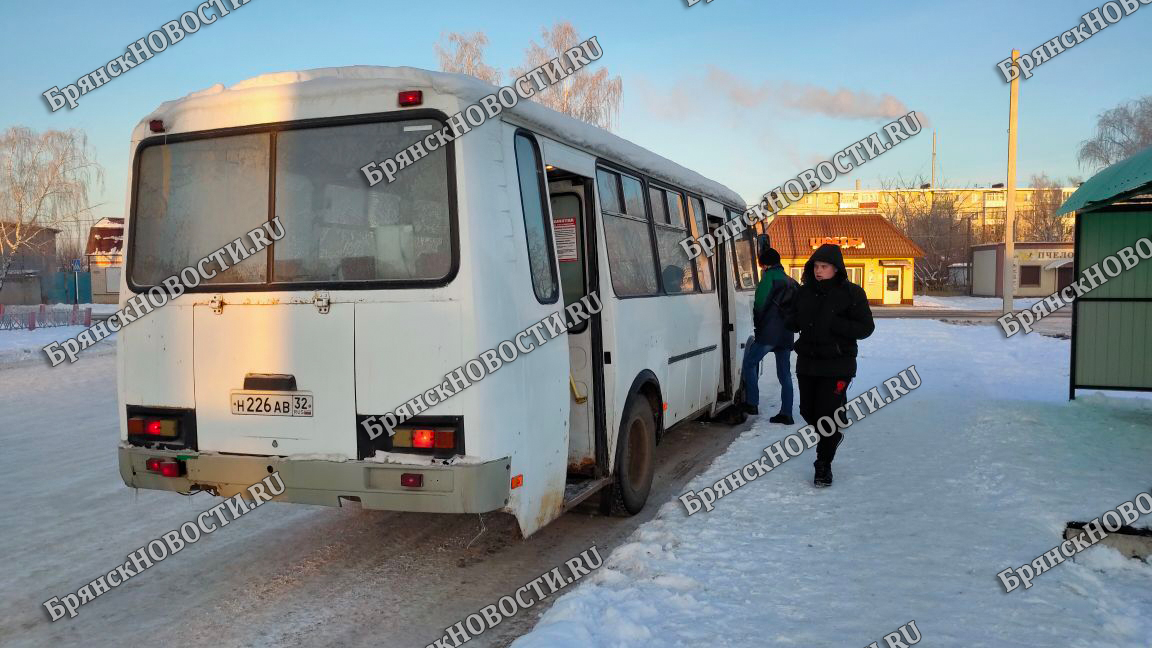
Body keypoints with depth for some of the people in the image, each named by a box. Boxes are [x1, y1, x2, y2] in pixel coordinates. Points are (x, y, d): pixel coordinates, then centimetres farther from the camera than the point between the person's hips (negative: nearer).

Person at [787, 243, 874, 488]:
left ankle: (823, 465, 11)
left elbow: (866, 327, -10)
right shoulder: (804, 292, 5)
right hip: (807, 362, 5)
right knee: (808, 412, 13)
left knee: (828, 414, -5)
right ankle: (833, 436, 44)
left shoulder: (851, 293, -8)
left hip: (837, 365, -5)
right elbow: (793, 322, 16)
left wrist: (833, 324, -22)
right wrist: (791, 318, -9)